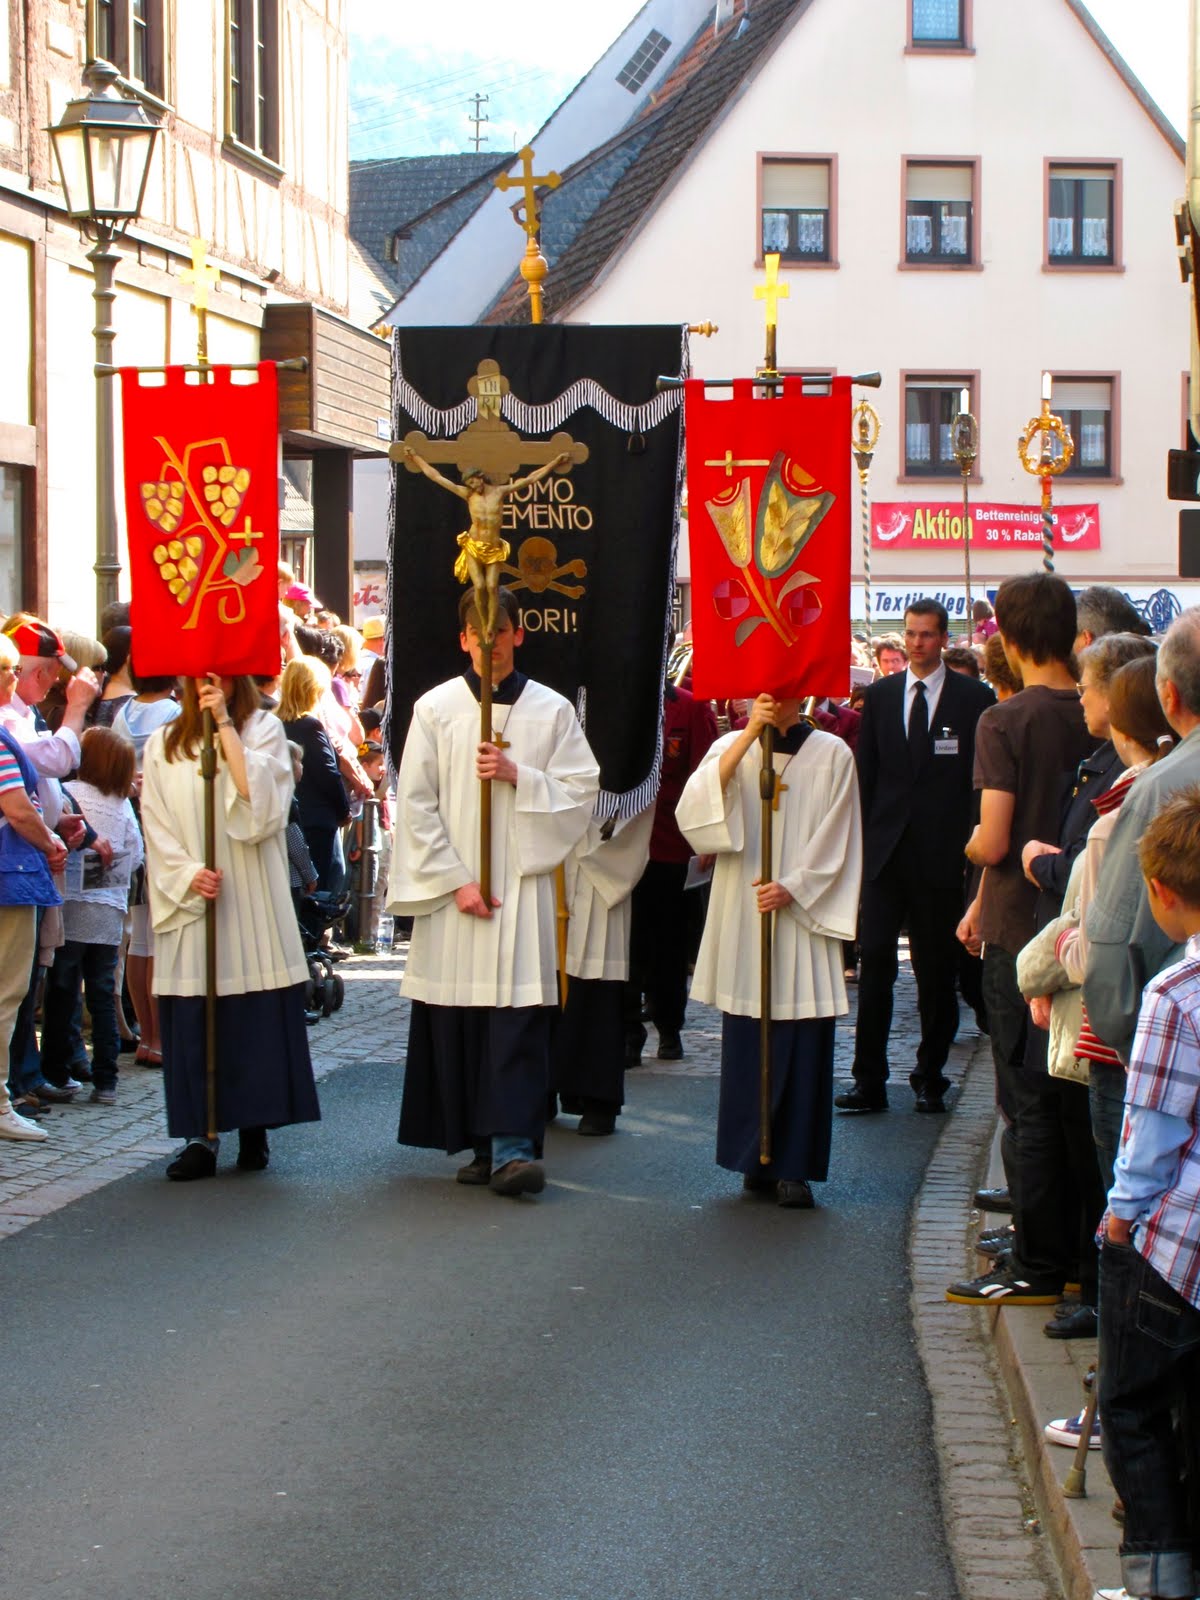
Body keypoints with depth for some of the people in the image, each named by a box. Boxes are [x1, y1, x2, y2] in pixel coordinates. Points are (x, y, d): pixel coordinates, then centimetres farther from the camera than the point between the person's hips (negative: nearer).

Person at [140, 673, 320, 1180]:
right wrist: (188, 874, -11)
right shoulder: (164, 744, 11)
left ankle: (254, 1129, 6)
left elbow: (259, 802, -11)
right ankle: (201, 1136, 1)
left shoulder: (264, 728, 5)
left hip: (252, 904, -1)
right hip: (189, 901, 2)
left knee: (257, 1018, -3)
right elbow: (156, 825, 6)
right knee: (193, 1023, -2)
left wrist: (225, 725, -11)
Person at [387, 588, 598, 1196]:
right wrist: (454, 881, -7)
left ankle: (511, 1148, -14)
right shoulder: (435, 708, 3)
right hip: (453, 887, 1)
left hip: (524, 885, 0)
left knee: (519, 1016, -9)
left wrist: (518, 775, -12)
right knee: (457, 1019, 2)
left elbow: (582, 791, 3)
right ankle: (478, 1145, 14)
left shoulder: (551, 710, 5)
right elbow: (415, 803, 0)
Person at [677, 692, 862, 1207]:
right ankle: (757, 1160, 12)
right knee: (746, 1041, 3)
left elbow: (836, 842, 1)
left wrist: (792, 888, -13)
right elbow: (696, 808, -12)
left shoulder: (831, 755, 3)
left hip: (802, 914, -1)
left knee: (801, 1043, -3)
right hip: (741, 918, 2)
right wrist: (749, 734, -16)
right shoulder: (732, 748, 7)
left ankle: (793, 1166, 2)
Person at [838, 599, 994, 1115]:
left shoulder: (974, 698, 0)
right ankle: (869, 1081, -1)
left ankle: (930, 1078, 17)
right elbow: (865, 774, 11)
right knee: (875, 960, -4)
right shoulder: (880, 695, 9)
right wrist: (861, 841, 5)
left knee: (937, 970, 6)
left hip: (941, 854, -2)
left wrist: (972, 843, -6)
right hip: (886, 850, 2)